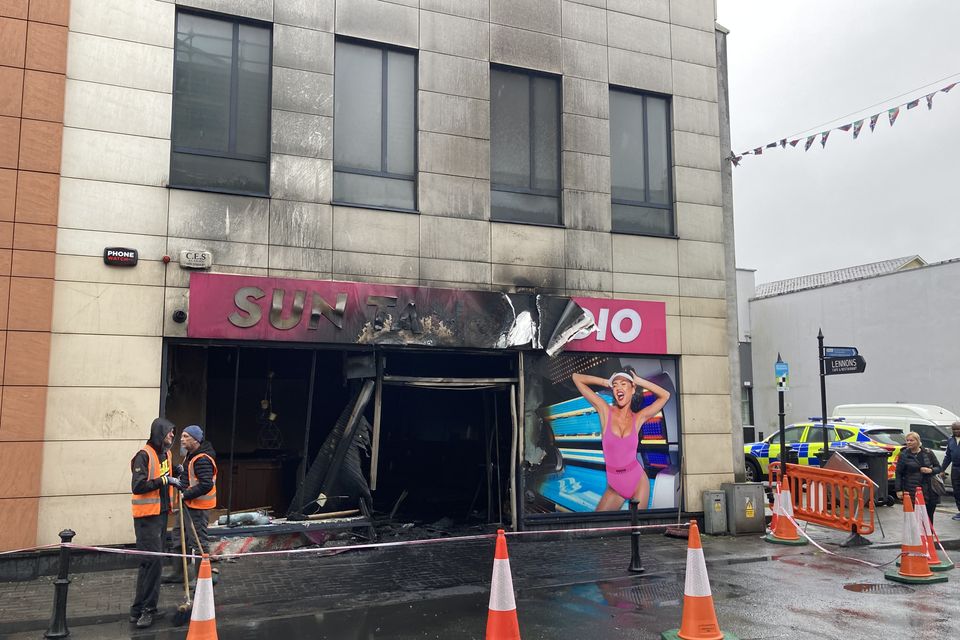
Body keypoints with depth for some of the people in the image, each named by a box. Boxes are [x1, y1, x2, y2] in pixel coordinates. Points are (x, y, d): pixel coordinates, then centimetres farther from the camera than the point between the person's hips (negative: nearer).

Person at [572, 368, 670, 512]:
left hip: (638, 481, 1)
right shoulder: (605, 411, -4)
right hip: (615, 486, 0)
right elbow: (576, 378, -4)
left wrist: (639, 381, 2)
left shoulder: (638, 418, -1)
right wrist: (606, 382, 2)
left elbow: (665, 395, 5)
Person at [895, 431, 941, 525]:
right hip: (912, 492, -2)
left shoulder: (928, 453, 7)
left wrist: (931, 470, -10)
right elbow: (898, 474, 2)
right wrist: (898, 490, -4)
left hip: (929, 492, 2)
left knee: (929, 518, 8)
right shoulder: (904, 455, 2)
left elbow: (938, 468, 12)